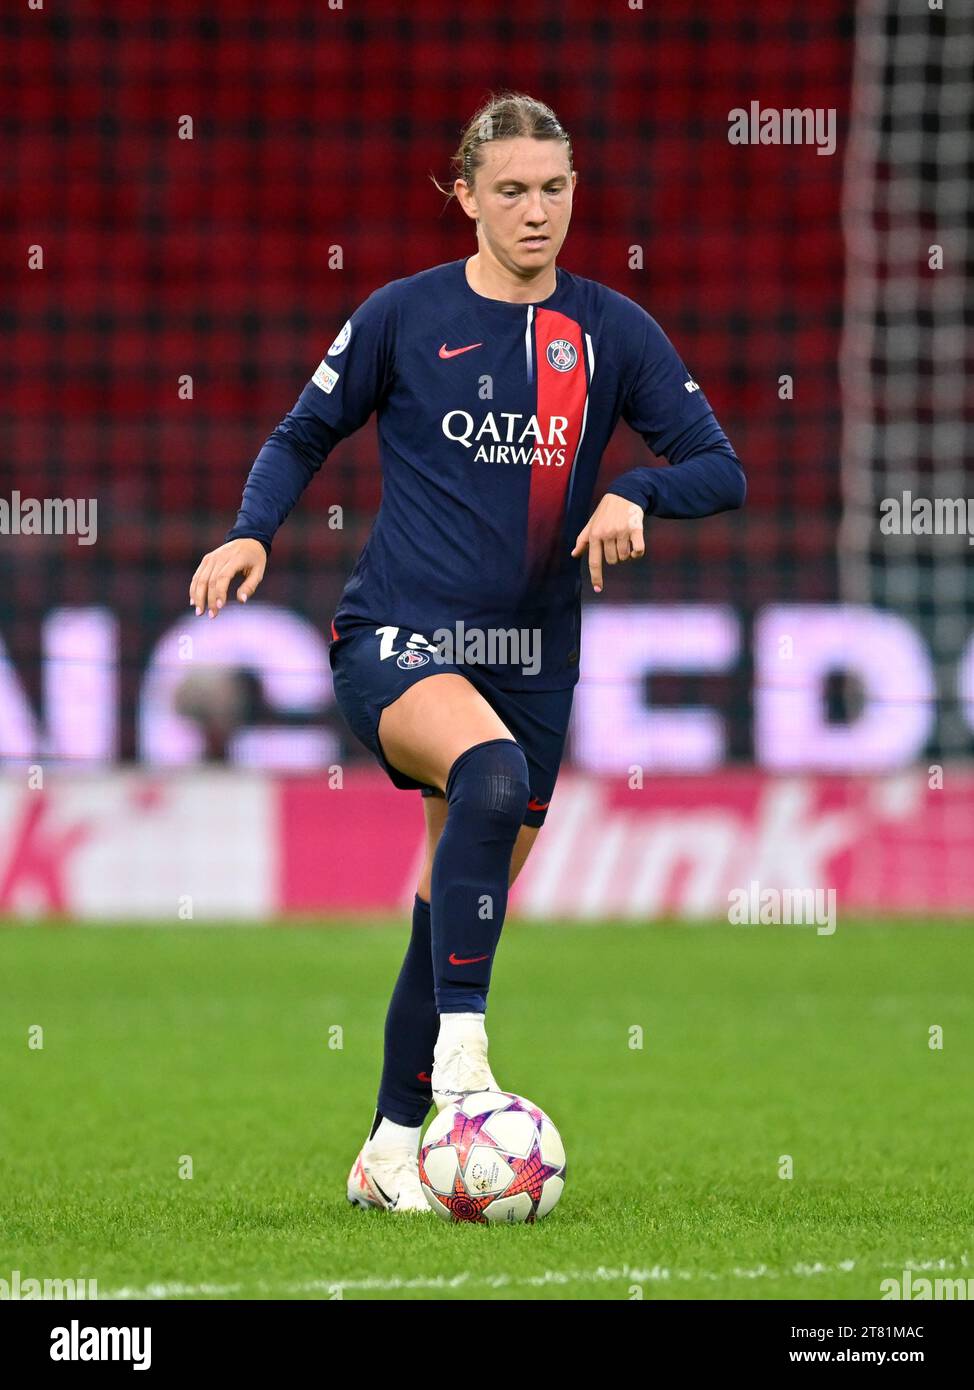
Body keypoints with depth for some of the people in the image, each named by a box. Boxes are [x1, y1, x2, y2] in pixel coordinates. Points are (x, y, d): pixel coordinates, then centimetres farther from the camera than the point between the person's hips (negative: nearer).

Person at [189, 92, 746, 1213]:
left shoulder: (613, 331, 6)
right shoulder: (403, 316, 0)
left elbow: (719, 468, 5)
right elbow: (304, 436, 10)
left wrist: (636, 495, -15)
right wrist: (252, 532, -8)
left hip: (532, 658, 4)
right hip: (396, 637, -4)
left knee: (463, 908, 9)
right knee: (492, 774, -36)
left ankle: (390, 1155, 23)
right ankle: (460, 1049, -34)